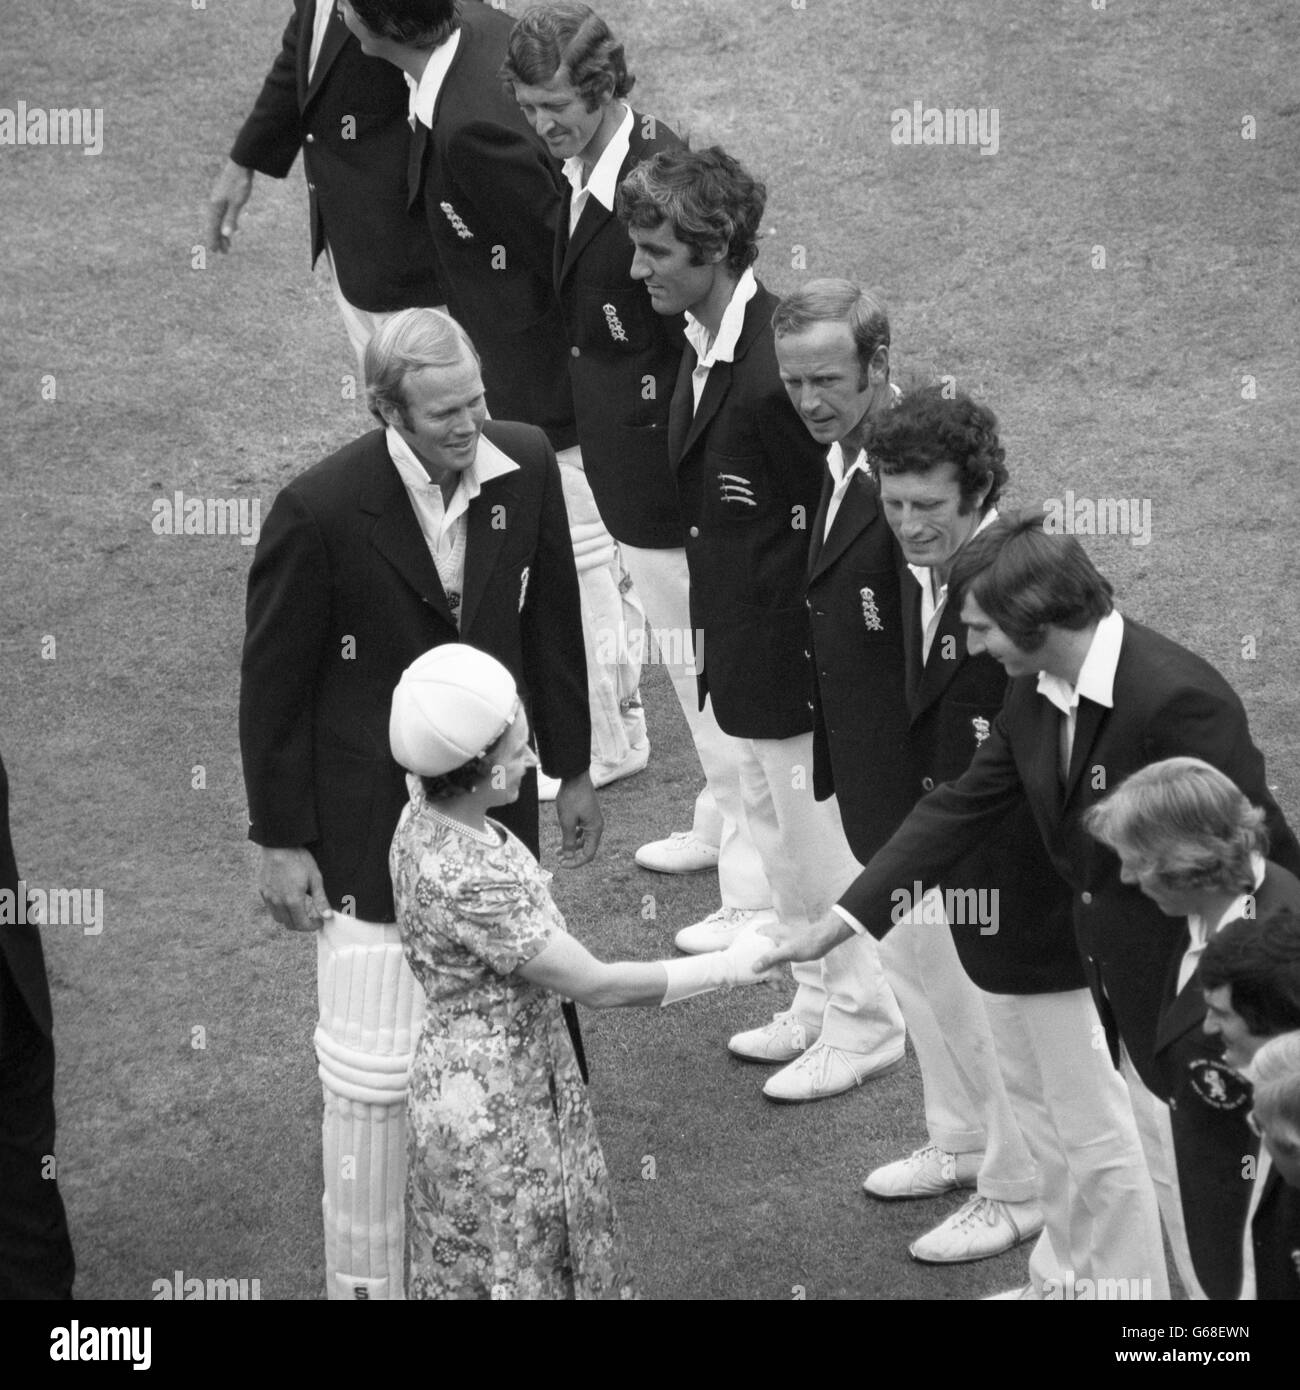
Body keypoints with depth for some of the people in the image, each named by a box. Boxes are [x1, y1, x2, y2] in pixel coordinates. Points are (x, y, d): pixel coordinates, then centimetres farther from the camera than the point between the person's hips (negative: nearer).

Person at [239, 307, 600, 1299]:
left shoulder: (526, 466, -7)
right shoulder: (322, 511, -20)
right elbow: (273, 684, -10)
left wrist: (573, 769, 14)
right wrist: (279, 841, -5)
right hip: (371, 829, -5)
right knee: (375, 1068, 1)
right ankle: (366, 1274, 18)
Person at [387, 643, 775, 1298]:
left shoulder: (425, 816, -9)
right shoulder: (469, 883, -34)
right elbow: (597, 985, -26)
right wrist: (725, 966, -16)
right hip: (492, 1106, -8)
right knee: (510, 1267, 10)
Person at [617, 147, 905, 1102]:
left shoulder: (774, 370, -29)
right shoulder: (709, 339, 1)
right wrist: (722, 641, 13)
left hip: (793, 653, -10)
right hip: (743, 645, 10)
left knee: (816, 838, 7)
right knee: (773, 827, 23)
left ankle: (865, 1022, 25)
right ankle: (820, 1001, 40)